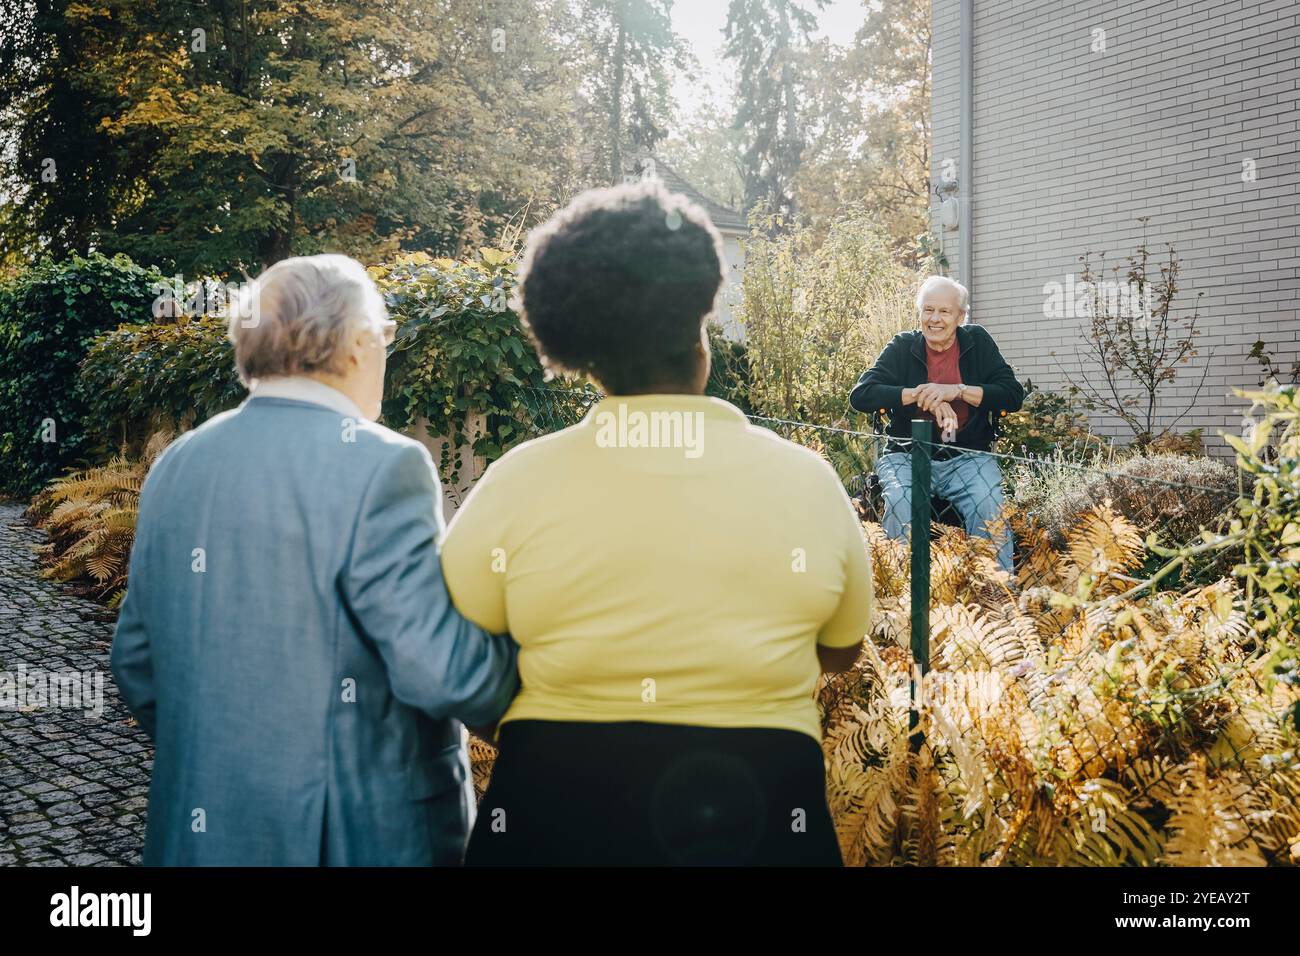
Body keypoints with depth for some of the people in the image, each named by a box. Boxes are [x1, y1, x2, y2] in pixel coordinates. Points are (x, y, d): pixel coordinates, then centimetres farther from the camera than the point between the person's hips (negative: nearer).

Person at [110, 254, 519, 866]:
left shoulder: (174, 466, 3)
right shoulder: (382, 465, -18)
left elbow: (136, 661, 10)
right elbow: (442, 672, -23)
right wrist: (525, 658, -3)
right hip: (365, 837, -6)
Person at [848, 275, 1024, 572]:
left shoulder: (978, 343, 8)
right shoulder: (902, 347, 5)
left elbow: (1013, 395, -2)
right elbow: (860, 395, -7)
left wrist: (957, 390, -16)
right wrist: (919, 393, -18)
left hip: (968, 456, 1)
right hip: (907, 455, 0)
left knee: (988, 506, -28)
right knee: (900, 502, -31)